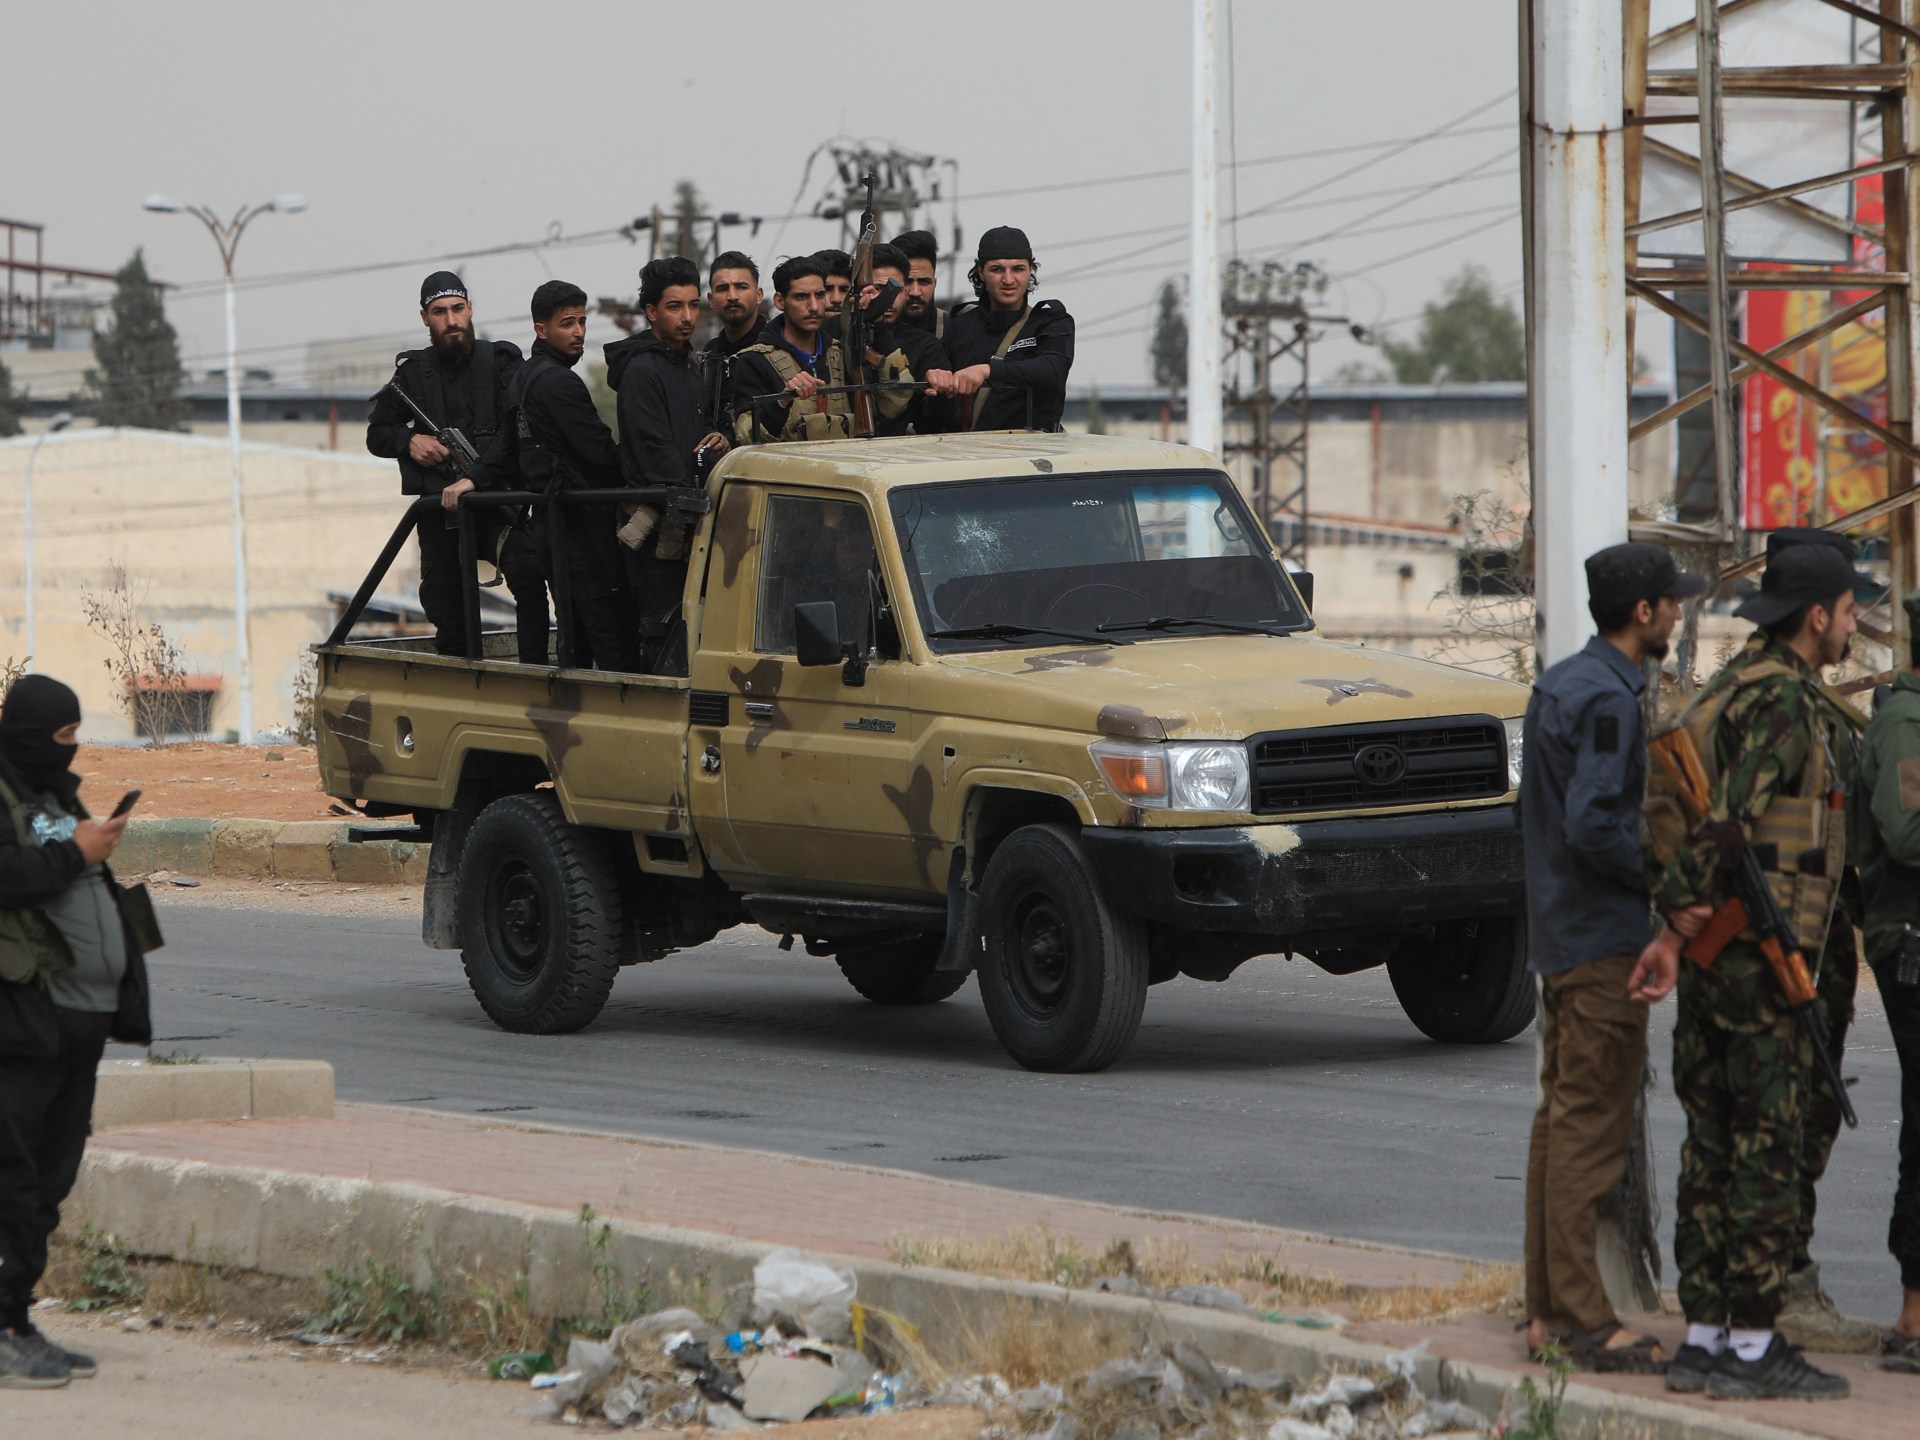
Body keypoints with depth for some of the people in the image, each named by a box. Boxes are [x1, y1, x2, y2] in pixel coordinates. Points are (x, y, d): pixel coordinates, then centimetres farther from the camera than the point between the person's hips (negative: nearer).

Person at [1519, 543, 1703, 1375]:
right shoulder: (1608, 699, -17)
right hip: (1605, 939, -10)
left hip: (1558, 932, 10)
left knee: (1561, 1119, 12)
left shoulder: (1560, 685, 14)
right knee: (1590, 1126, -8)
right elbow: (1594, 824, -25)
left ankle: (1549, 1311, 15)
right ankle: (1582, 1319, -8)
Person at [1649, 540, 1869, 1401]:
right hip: (1763, 951, -10)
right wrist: (1681, 914, -17)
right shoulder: (1781, 700, -14)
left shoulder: (1728, 689, 17)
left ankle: (1704, 1339, 13)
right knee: (1767, 1150, -6)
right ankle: (1753, 1347, -5)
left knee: (1713, 1146, 10)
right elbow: (1729, 817, -23)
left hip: (1710, 953, 10)